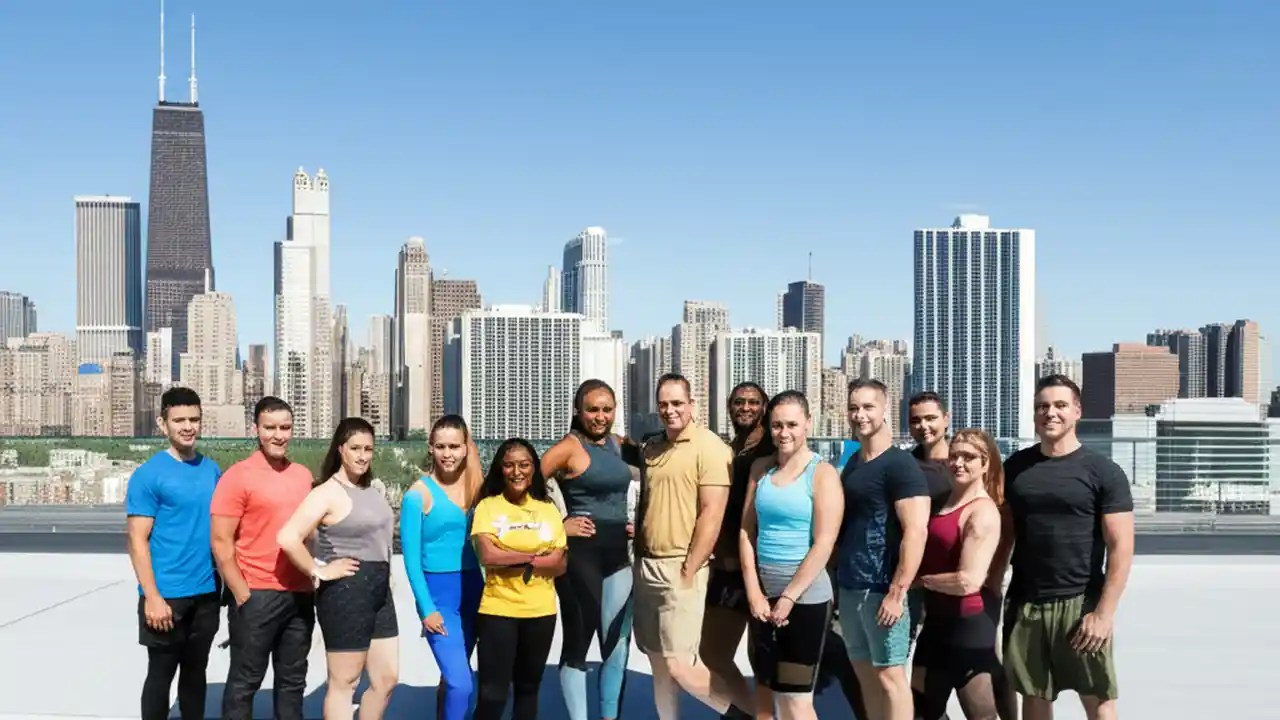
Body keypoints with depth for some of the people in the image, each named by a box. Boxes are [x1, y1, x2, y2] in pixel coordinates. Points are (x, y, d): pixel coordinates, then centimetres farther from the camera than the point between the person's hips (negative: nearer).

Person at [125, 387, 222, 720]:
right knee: (161, 674, 6)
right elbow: (137, 541, -12)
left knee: (195, 672, 15)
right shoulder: (148, 474, -9)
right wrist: (152, 596, -17)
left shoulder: (212, 470, 7)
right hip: (167, 595, -5)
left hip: (207, 593, 5)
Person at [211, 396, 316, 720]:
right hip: (256, 595, -5)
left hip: (300, 594, 6)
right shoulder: (238, 476, -8)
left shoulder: (304, 475, 9)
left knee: (293, 680, 14)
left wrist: (315, 578, 11)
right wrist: (242, 593, -13)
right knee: (245, 680, 4)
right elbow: (221, 542, -10)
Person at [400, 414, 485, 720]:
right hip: (438, 592, -5)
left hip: (472, 589, 5)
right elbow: (411, 557, -7)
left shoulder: (476, 487, 4)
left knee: (452, 677, 15)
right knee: (461, 684, -12)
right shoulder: (419, 493, -8)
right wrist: (426, 609, -11)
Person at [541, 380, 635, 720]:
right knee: (578, 640, 2)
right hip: (580, 552, -7)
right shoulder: (569, 447, -10)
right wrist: (557, 526, -12)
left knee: (618, 642, 11)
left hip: (618, 552, 7)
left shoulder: (619, 444, 10)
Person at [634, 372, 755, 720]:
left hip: (679, 568, -7)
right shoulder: (651, 448, 12)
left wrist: (689, 572, -16)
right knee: (658, 663, 12)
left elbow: (712, 514, -15)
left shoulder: (709, 446, -11)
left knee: (680, 665, -9)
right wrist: (638, 555, 13)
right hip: (646, 565, 7)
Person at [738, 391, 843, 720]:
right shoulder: (760, 468, 8)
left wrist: (789, 597, -13)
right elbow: (746, 531, 6)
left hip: (806, 596, -5)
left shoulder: (823, 474, -7)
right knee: (764, 692, 11)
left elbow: (823, 545, -12)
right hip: (763, 594, 5)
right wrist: (754, 592, -3)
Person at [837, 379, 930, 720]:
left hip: (882, 591, -8)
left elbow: (915, 531, -19)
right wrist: (839, 578, 15)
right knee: (865, 674, 14)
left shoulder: (900, 464, -12)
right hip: (850, 588, 8)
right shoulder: (852, 463, 12)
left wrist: (897, 592, -21)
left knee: (889, 674, -1)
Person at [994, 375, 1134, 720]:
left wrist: (1104, 613, -14)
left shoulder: (1103, 472, -4)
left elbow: (1121, 548, -8)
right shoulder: (1015, 467, 8)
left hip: (1079, 604, -4)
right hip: (1024, 604, 4)